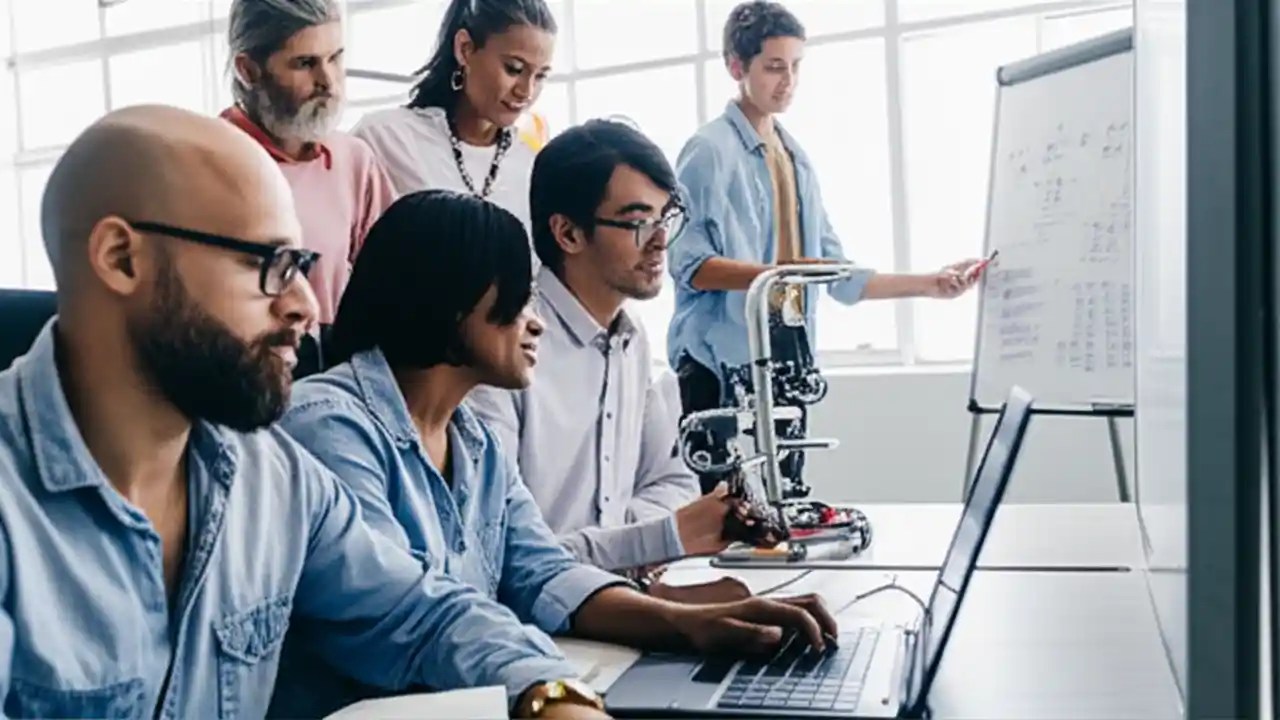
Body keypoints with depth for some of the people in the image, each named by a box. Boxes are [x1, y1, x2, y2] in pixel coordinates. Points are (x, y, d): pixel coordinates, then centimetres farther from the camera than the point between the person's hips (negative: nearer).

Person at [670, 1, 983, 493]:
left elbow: (837, 273, 17)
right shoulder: (710, 150, -5)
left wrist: (928, 284, 8)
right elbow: (688, 262, -15)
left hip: (789, 355, 8)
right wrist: (771, 274, -29)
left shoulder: (797, 159, 18)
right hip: (724, 357, -8)